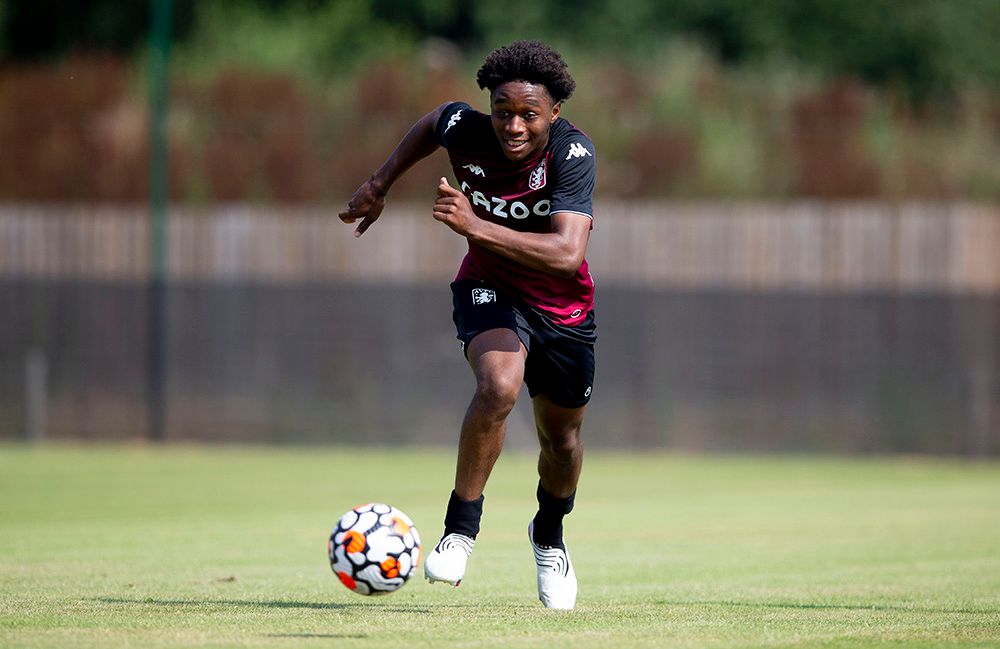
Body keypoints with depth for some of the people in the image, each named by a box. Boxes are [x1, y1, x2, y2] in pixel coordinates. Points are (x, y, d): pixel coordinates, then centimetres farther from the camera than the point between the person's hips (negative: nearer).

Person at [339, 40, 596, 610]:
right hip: (490, 289, 0)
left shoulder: (572, 153, -31)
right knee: (499, 385, -32)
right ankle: (460, 530, -19)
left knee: (562, 436, 16)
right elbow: (433, 122, 6)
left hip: (564, 307, 0)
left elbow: (567, 255, -43)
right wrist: (380, 185, 11)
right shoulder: (466, 130, -21)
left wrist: (476, 227, -47)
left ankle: (550, 536, 48)